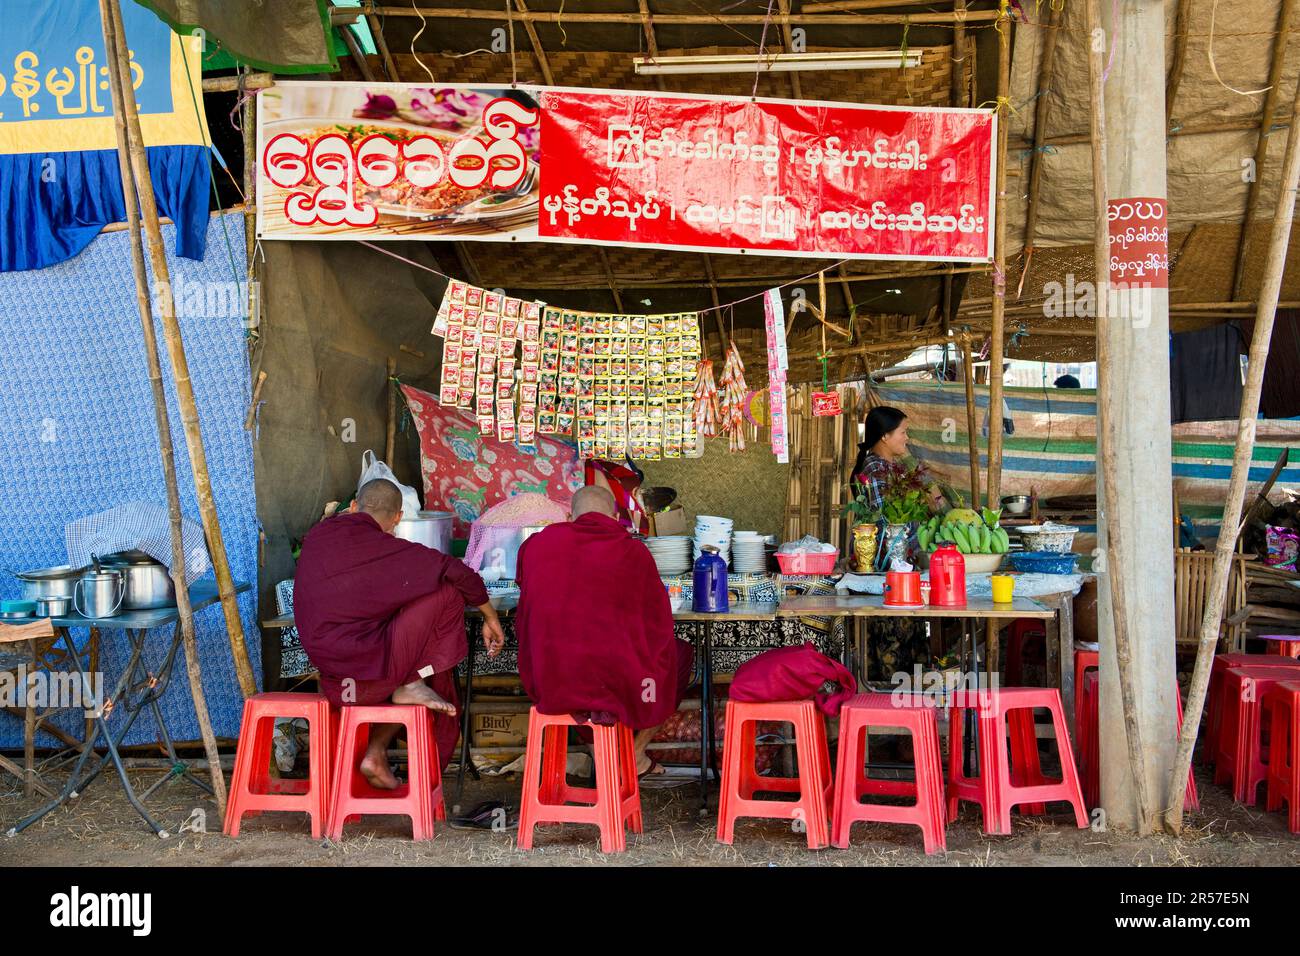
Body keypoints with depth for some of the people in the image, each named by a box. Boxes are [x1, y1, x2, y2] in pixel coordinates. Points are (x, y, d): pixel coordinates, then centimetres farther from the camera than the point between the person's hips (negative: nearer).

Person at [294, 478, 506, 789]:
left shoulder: (317, 537, 11)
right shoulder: (385, 548, -9)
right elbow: (457, 573, -13)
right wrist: (491, 617, 2)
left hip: (334, 682, 8)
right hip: (369, 671, -8)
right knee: (446, 593, -7)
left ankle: (376, 752, 19)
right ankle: (412, 686, -1)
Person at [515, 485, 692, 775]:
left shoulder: (536, 544, 1)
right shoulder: (634, 552, -6)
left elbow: (522, 624, 12)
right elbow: (659, 623, 2)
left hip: (547, 685, 4)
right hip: (617, 684, -3)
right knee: (680, 653, 27)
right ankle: (637, 754, 28)